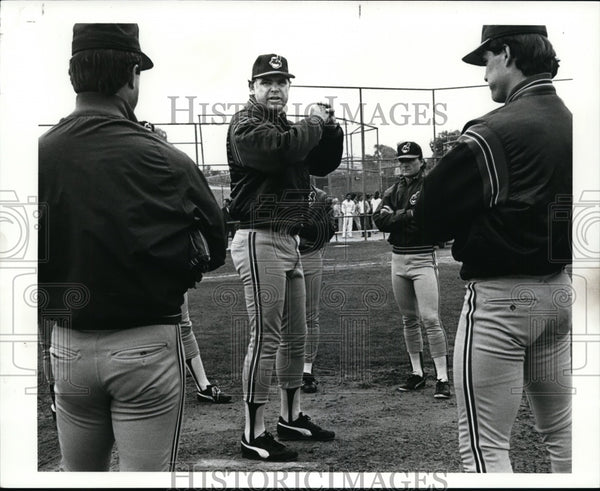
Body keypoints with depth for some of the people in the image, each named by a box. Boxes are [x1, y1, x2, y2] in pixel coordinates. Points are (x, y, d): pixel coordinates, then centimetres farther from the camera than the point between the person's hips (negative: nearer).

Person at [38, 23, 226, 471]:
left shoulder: (41, 155, -7)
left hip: (68, 345, 4)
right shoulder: (164, 161, -15)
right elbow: (214, 251, -6)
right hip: (146, 346, -4)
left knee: (76, 472, 21)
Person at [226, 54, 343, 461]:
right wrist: (314, 123, -10)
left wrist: (330, 128, 4)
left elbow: (324, 164, 19)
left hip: (289, 241, 9)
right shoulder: (246, 126, -6)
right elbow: (282, 149, -25)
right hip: (260, 240, -9)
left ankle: (291, 417, 28)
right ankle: (254, 435, 0)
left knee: (295, 336, 15)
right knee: (266, 337, -8)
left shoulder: (287, 126, 20)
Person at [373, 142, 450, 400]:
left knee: (430, 319, -12)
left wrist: (395, 217, -10)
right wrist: (409, 215, -12)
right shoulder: (392, 191, 13)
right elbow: (379, 220, 0)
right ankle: (417, 373, 21)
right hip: (398, 258, 6)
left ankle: (442, 377, -8)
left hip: (423, 258, -6)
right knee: (409, 319, 11)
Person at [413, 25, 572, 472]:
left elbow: (431, 216, -14)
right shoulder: (570, 125, 6)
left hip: (500, 298, -8)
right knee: (561, 430, 20)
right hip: (559, 289, 8)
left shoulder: (494, 132, -17)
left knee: (485, 444, 1)